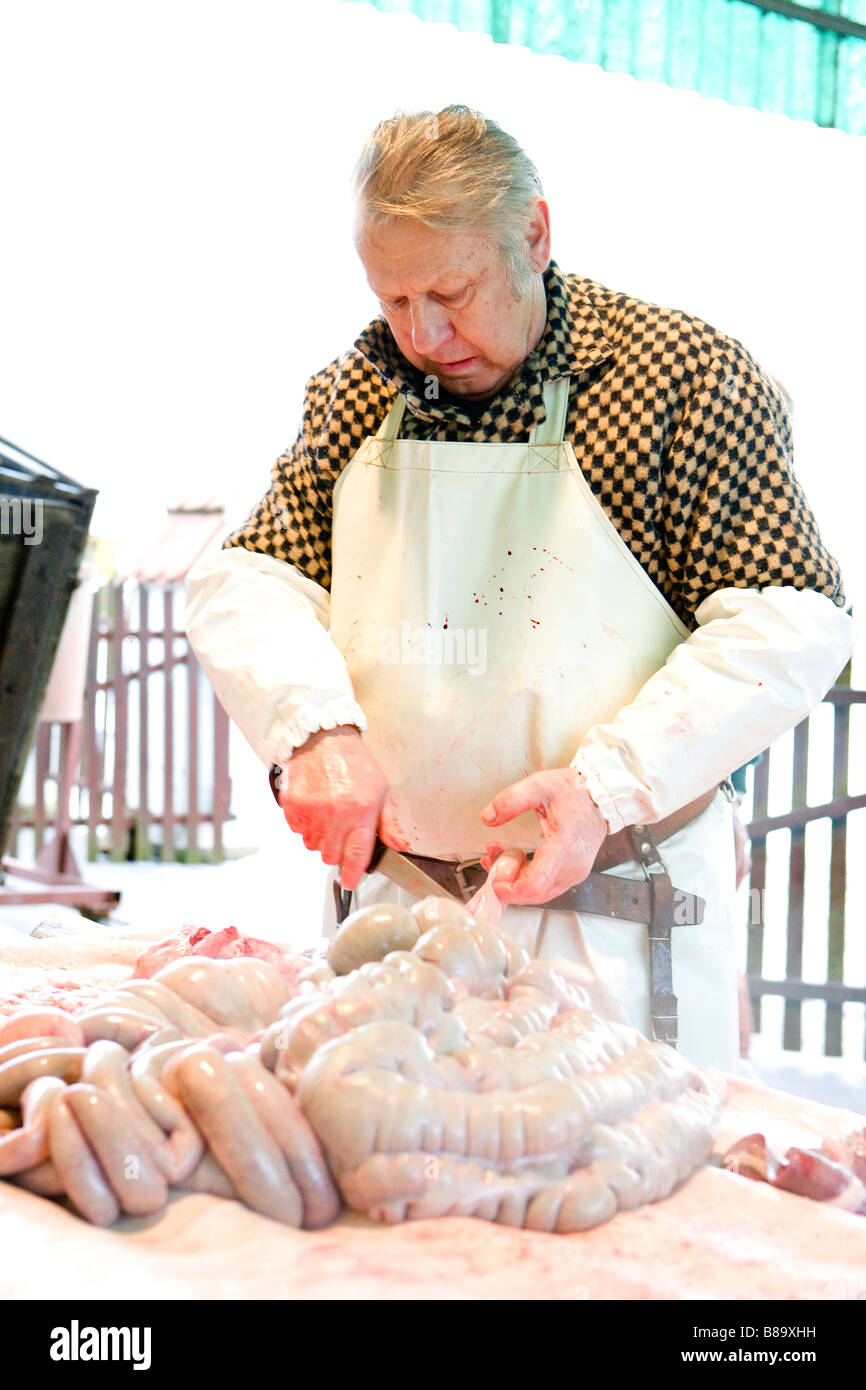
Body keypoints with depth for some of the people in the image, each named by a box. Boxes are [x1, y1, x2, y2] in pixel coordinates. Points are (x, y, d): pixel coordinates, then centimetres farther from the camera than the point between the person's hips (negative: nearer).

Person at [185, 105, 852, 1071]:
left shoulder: (687, 376, -8)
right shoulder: (353, 393, 7)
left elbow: (792, 621, -10)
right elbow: (240, 580, 6)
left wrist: (608, 783, -21)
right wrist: (315, 727, -15)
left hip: (612, 909, -4)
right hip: (390, 890, 4)